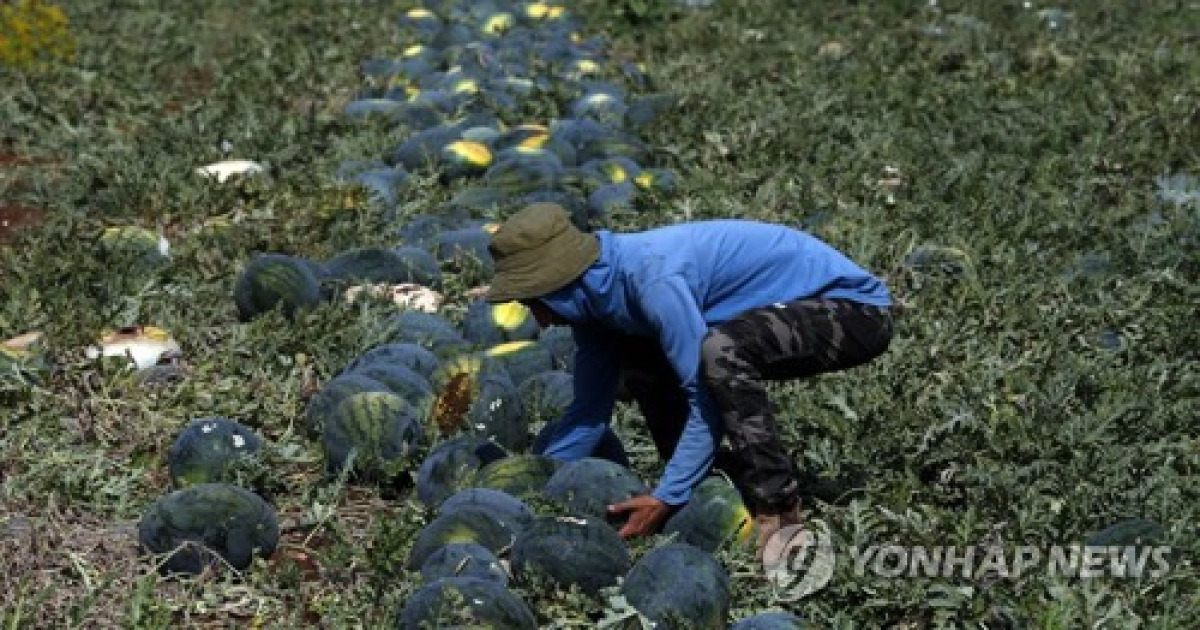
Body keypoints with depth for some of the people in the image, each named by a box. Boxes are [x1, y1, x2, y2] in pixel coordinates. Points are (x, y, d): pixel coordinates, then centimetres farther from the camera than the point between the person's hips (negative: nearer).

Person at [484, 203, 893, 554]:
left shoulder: (654, 278, -29)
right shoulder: (593, 293, -1)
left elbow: (707, 400, -27)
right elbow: (589, 411, 9)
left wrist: (666, 498, -23)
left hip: (856, 308, -10)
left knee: (720, 350, -35)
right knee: (635, 356, 8)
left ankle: (779, 509, -22)